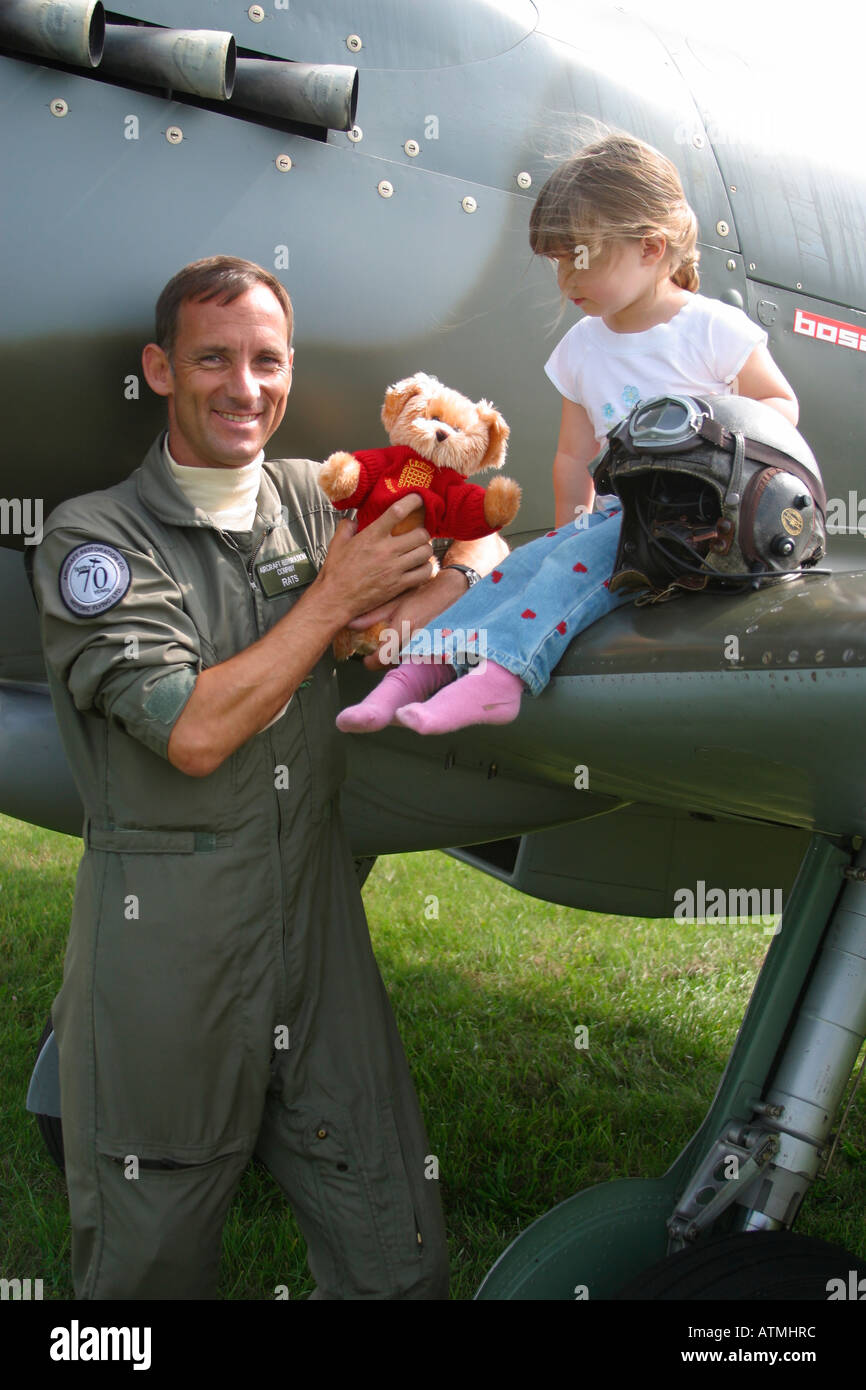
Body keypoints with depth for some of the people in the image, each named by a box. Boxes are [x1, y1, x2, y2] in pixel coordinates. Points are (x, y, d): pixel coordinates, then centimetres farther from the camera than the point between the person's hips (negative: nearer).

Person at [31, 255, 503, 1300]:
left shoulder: (311, 500, 10)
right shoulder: (94, 539, -6)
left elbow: (489, 560, 13)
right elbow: (196, 732, -17)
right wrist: (334, 597, -10)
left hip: (318, 928, 4)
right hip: (164, 948, -4)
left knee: (400, 1261, 8)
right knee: (148, 1266, 12)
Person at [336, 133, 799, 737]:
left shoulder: (713, 327, -4)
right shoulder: (582, 348, 13)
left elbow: (783, 404, 1)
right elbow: (575, 457, 18)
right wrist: (569, 529, 12)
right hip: (617, 514, 6)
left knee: (577, 563, -29)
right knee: (531, 560, -16)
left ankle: (503, 668, -44)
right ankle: (421, 665, -25)